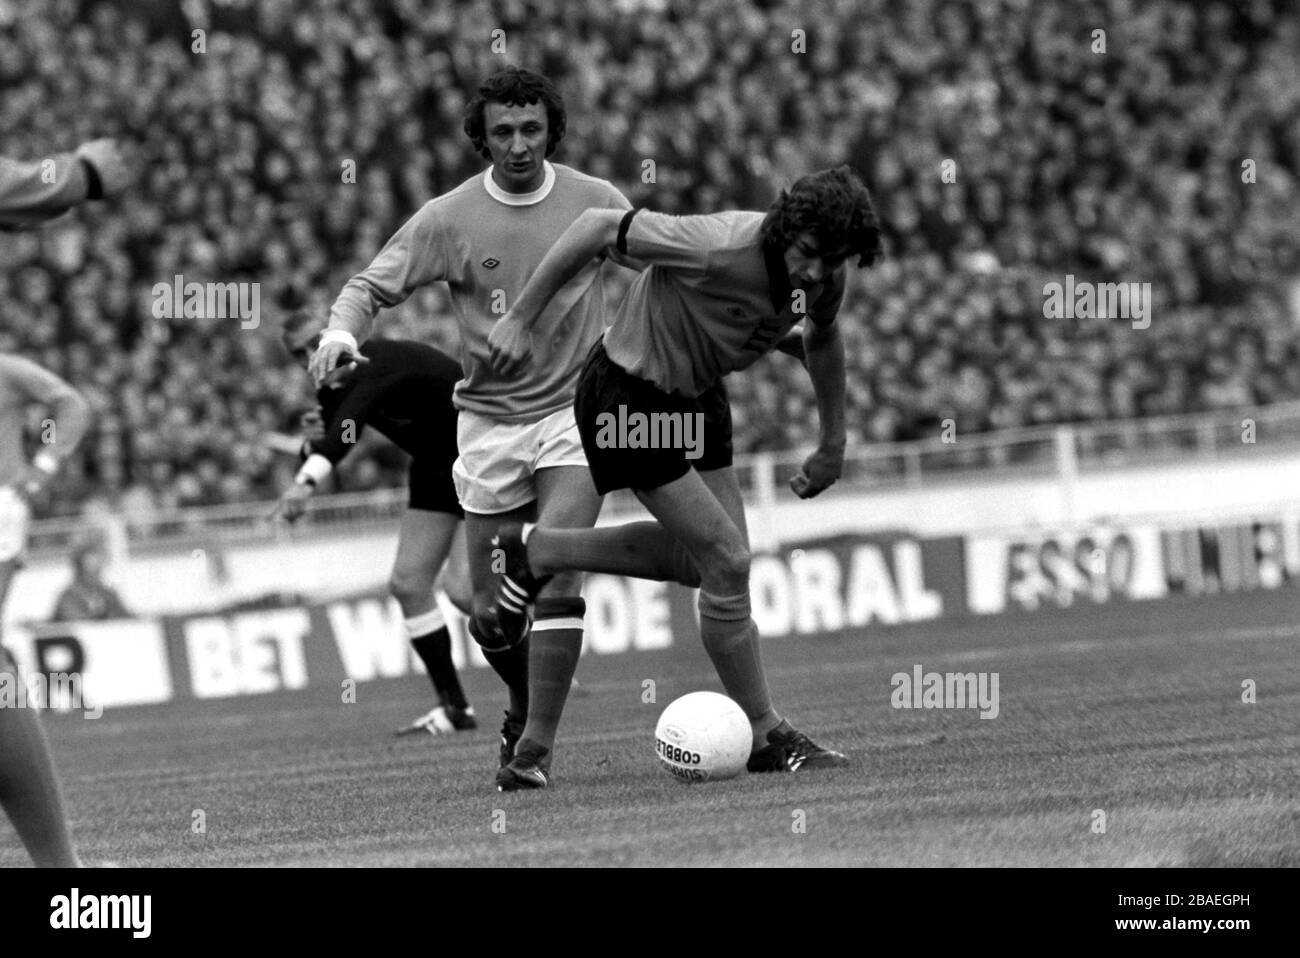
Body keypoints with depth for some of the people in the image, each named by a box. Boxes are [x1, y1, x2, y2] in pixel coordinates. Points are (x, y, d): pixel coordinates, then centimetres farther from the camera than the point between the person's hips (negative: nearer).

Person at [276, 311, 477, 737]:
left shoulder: (381, 363, -30)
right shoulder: (333, 391, -2)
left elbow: (349, 425, -47)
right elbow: (327, 447, 7)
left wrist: (307, 480, -61)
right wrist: (312, 443, -19)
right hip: (436, 473, 9)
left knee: (461, 588, -19)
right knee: (408, 583, 1)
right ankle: (455, 708, 9)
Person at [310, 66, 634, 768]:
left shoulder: (596, 203, -2)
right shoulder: (449, 218, -4)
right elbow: (371, 286, -1)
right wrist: (341, 332, -21)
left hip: (575, 414, -1)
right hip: (488, 422, 1)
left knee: (556, 580, -20)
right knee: (491, 613, 5)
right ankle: (525, 707, 36)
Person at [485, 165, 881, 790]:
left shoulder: (825, 278, -10)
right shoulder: (721, 248, -34)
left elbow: (822, 338, 14)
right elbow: (599, 227, -27)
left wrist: (833, 445, 19)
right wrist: (520, 321, -24)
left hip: (695, 395, 9)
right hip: (628, 393, -9)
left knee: (708, 557, 10)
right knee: (726, 559, -11)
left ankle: (534, 552, 23)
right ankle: (768, 739, 2)